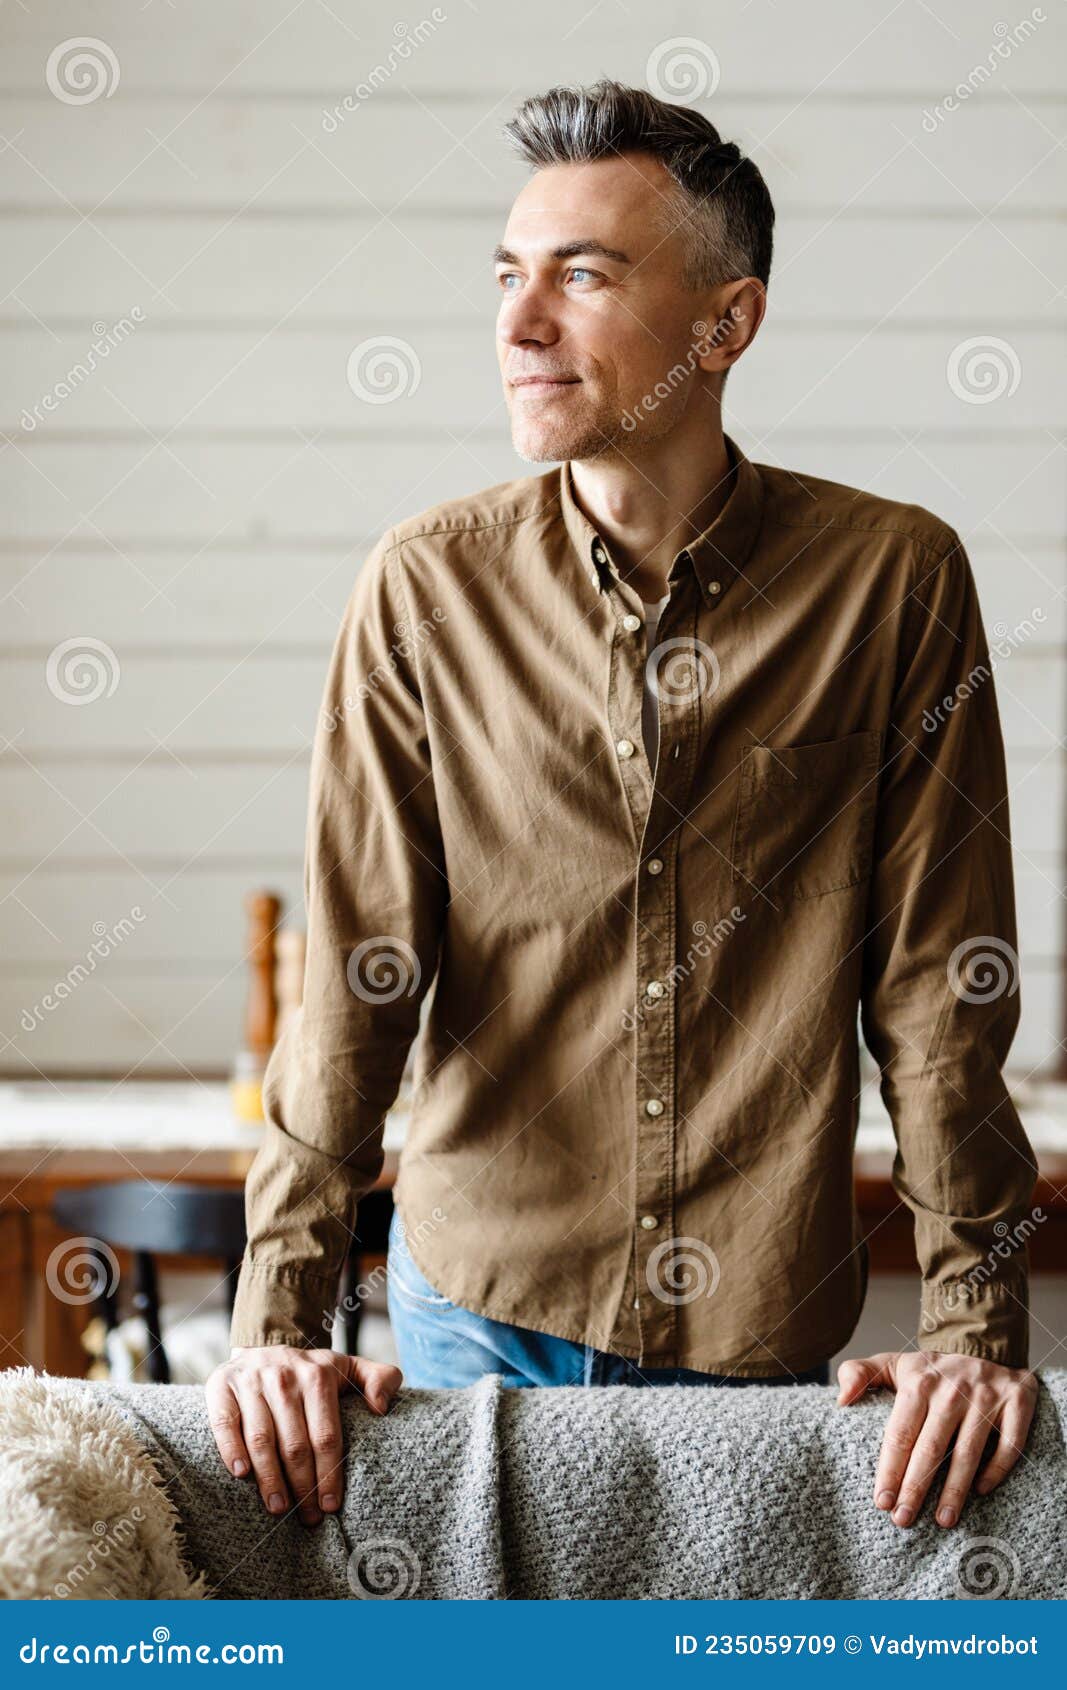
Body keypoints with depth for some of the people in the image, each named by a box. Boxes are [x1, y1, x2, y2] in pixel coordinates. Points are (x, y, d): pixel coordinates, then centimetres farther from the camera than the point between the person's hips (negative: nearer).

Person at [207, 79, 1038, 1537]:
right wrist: (277, 1317, -14)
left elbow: (938, 992, -5)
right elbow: (354, 980, -7)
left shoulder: (893, 581, -7)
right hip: (479, 1305, 1)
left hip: (767, 1332, 0)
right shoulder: (427, 591, -5)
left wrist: (977, 1326, -9)